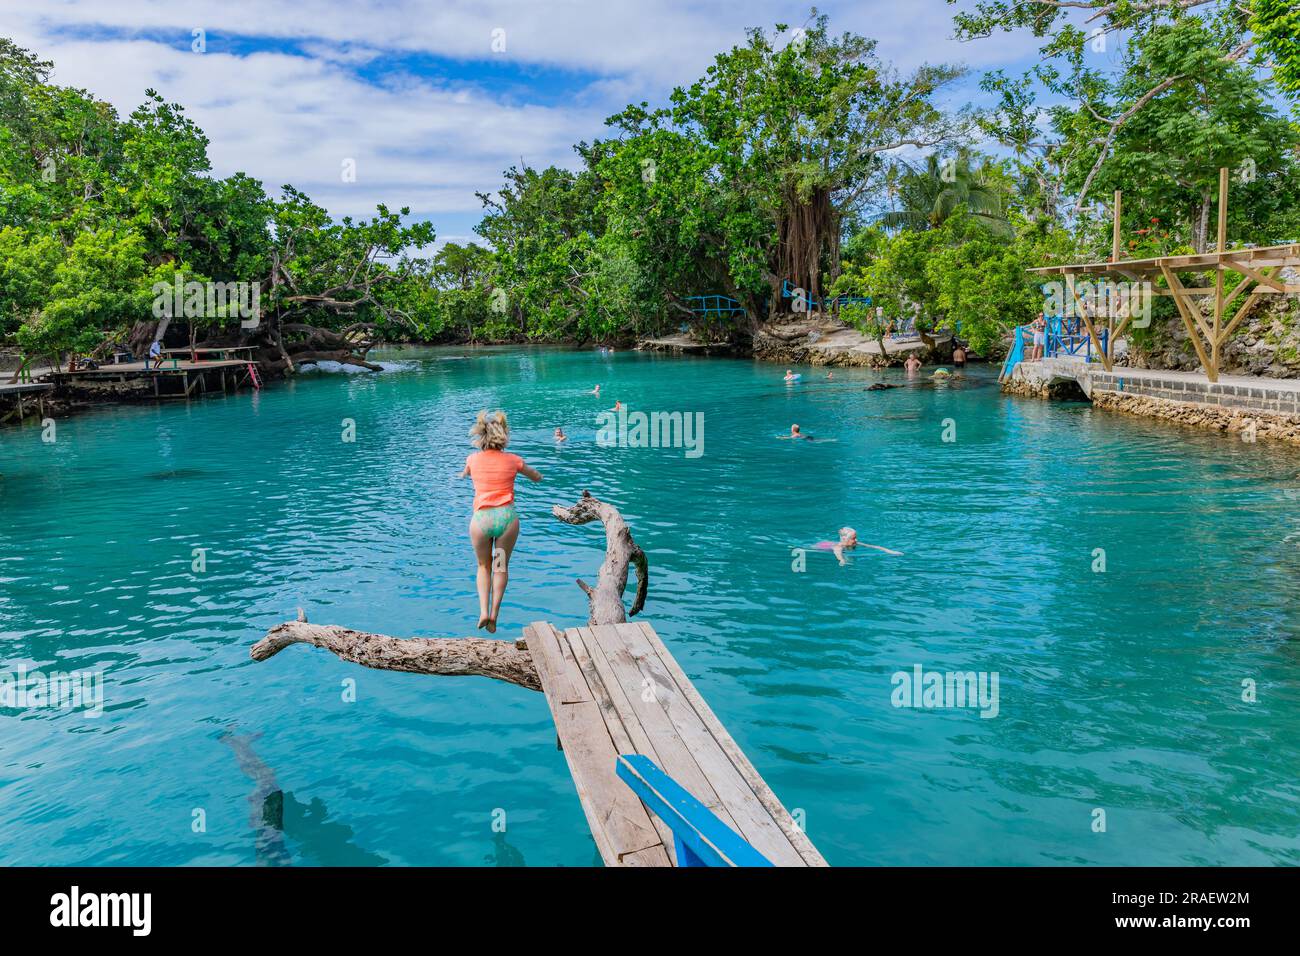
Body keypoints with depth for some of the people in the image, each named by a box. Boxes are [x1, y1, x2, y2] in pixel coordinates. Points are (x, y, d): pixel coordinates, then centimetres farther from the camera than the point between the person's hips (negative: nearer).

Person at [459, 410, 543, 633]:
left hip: (481, 518, 0)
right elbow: (537, 477, 24)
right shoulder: (512, 460, 5)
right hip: (507, 516, 0)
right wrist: (536, 474, 47)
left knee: (484, 566, 20)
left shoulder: (473, 459, 6)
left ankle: (483, 611, 2)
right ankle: (494, 613, 5)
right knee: (501, 566, 17)